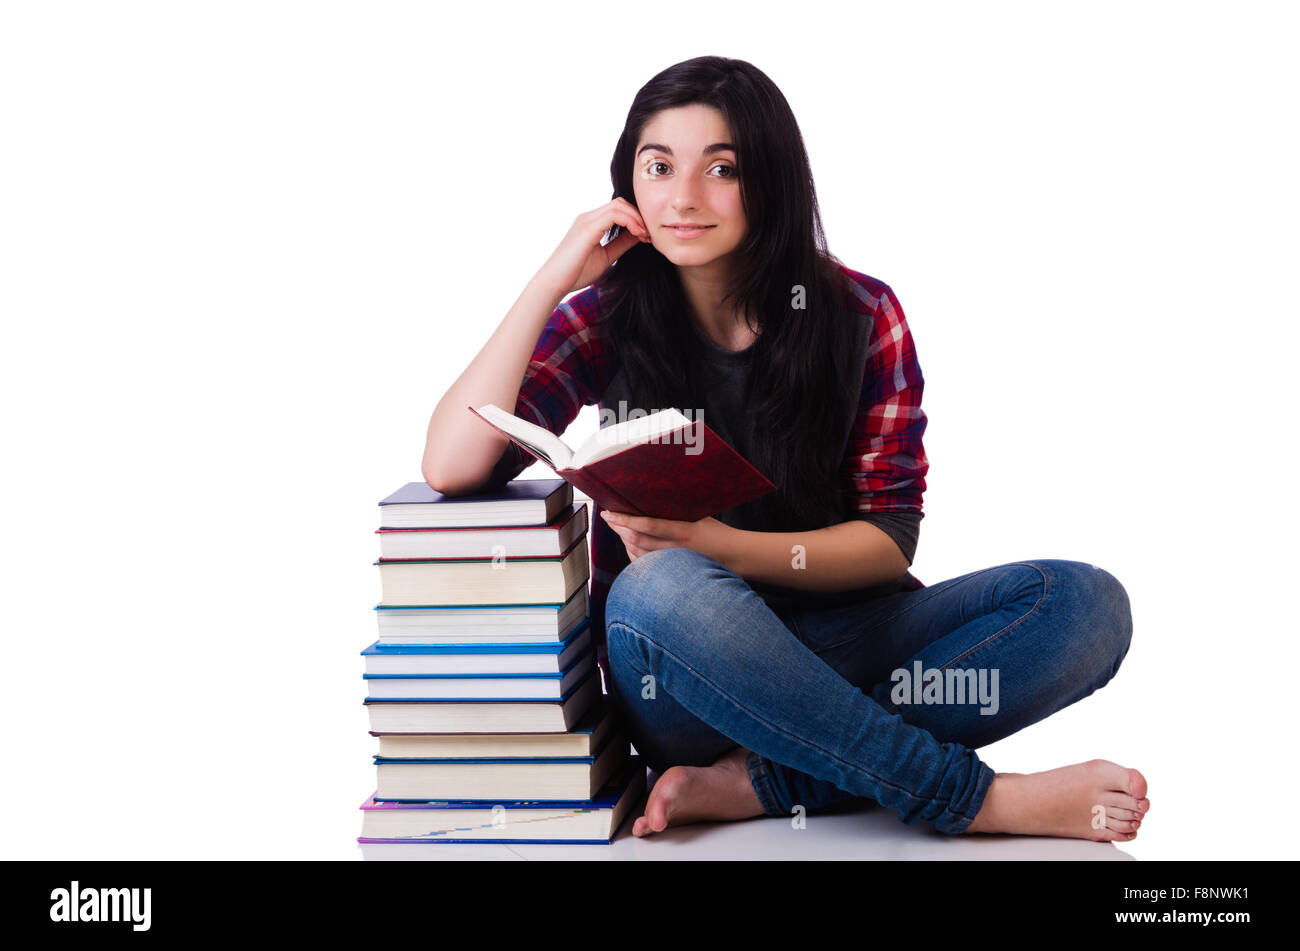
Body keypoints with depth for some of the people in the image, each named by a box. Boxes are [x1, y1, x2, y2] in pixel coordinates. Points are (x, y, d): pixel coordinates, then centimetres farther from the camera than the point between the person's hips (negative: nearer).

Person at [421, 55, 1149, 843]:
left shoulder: (862, 314, 1)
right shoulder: (607, 320, 1)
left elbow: (889, 539, -3)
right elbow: (451, 468, -12)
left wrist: (719, 546, -20)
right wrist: (554, 280, -12)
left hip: (834, 643, 2)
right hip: (678, 664, -1)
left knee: (1088, 603, -22)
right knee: (661, 590, -38)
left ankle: (761, 784, -29)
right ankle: (982, 800, -29)